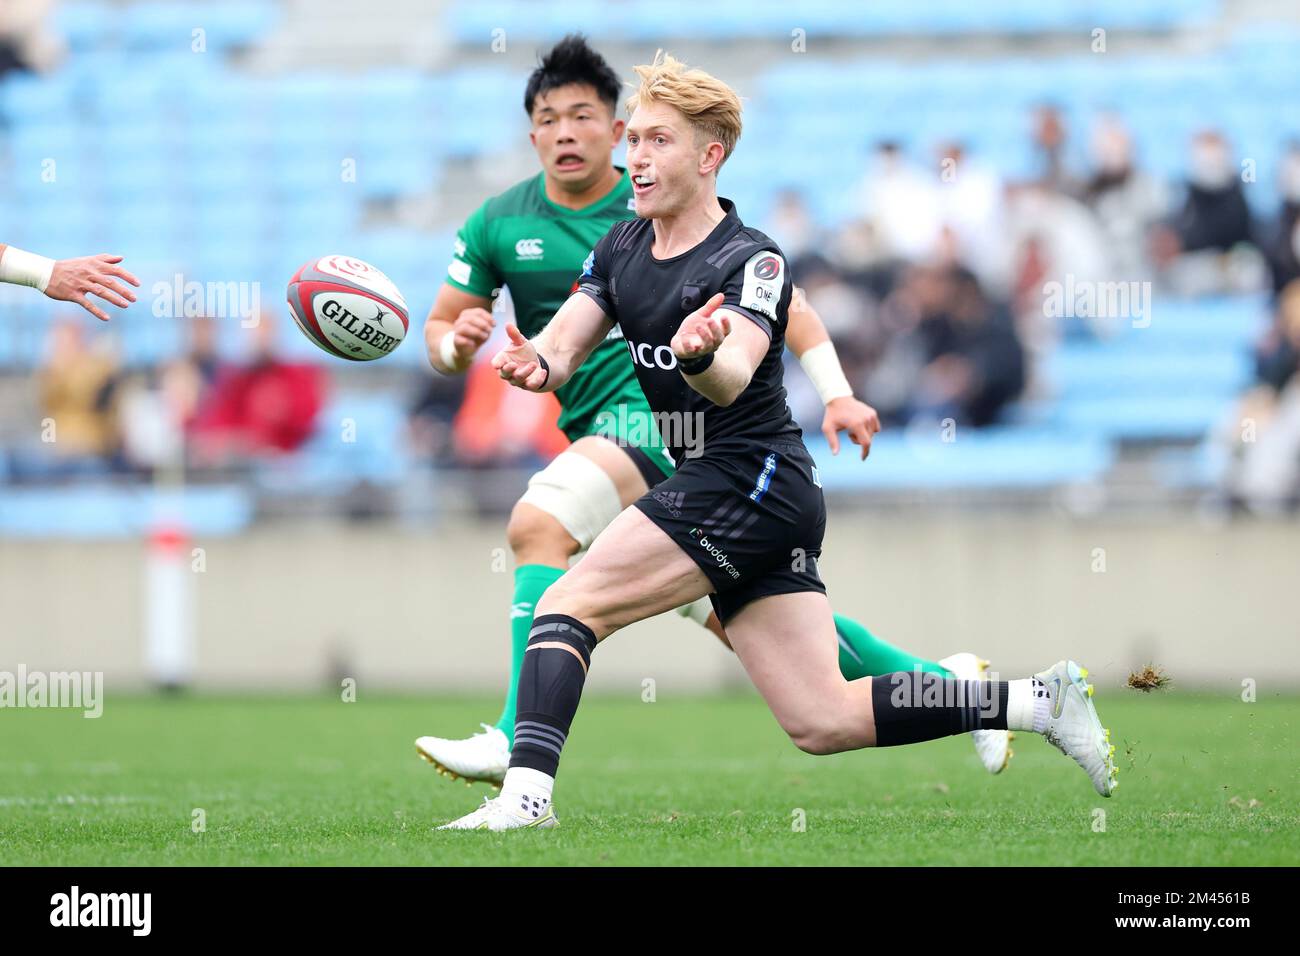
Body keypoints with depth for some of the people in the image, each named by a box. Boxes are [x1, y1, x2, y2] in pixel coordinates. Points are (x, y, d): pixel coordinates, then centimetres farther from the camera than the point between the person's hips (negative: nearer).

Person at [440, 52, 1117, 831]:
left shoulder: (751, 261, -13)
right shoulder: (622, 248, 11)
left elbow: (733, 380, -30)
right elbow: (563, 348, 5)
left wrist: (701, 357, -54)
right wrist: (537, 364, -20)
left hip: (750, 481, -8)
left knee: (569, 604, -13)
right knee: (824, 723, 3)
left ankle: (527, 794, -20)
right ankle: (1040, 701, 6)